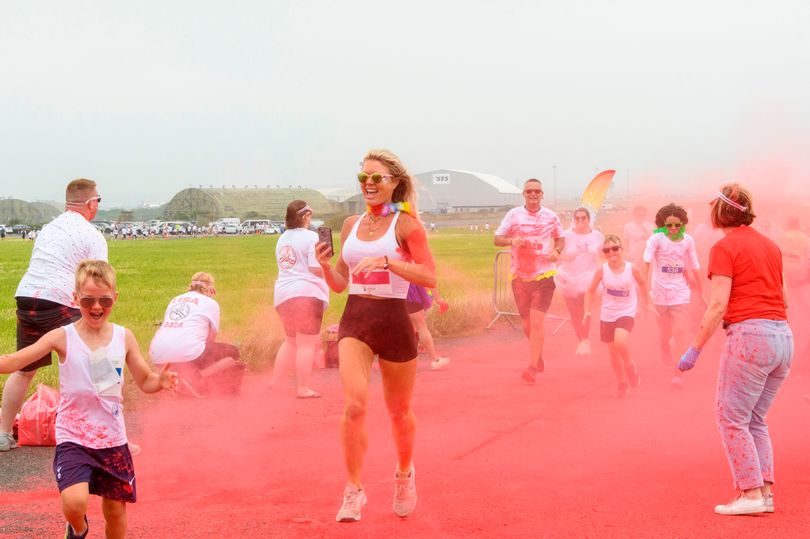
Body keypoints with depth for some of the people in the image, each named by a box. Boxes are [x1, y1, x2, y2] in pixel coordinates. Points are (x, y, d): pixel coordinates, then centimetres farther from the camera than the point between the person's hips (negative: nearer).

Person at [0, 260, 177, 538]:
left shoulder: (124, 337, 1)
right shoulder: (63, 337, -8)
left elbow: (144, 381, 8)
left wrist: (161, 381, -14)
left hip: (112, 439, 3)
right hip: (73, 438, -3)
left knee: (116, 508, 9)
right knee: (75, 503, -22)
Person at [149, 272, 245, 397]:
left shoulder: (175, 300, 26)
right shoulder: (211, 303, 10)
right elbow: (210, 340, 11)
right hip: (187, 354, -6)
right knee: (232, 352, 14)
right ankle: (197, 378, -6)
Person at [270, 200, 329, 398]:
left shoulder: (282, 239, 15)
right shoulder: (310, 237, -9)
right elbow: (316, 269, -15)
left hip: (282, 293, 8)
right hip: (306, 293, -8)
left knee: (291, 341, 21)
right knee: (307, 344, -2)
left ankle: (274, 383, 22)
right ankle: (303, 389, -2)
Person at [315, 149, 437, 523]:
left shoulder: (405, 224, -5)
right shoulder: (351, 225, 9)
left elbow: (429, 277, -14)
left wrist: (386, 260, -24)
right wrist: (325, 265, -5)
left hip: (394, 321, -2)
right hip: (355, 321, 2)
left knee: (399, 411, 14)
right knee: (355, 405, -18)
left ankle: (404, 474, 41)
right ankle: (354, 489, -4)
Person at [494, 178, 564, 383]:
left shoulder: (551, 217, 1)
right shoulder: (514, 215, -2)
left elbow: (560, 238, 16)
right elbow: (497, 239, -1)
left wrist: (557, 250, -5)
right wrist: (511, 240, -22)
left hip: (544, 275, -2)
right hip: (520, 276, 2)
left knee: (536, 321, -15)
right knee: (527, 324, 13)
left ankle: (532, 368, -13)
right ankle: (538, 356, 40)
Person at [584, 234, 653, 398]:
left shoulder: (632, 269, -11)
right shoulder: (601, 270, -9)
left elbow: (642, 283, 10)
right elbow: (590, 290, 2)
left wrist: (646, 301, 19)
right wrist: (587, 310, -7)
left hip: (627, 313, -2)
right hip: (607, 315, 2)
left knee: (620, 341, -27)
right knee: (613, 351, 9)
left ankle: (629, 365, 5)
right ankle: (622, 383, 30)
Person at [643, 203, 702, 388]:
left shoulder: (688, 240, -3)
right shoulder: (657, 239, -10)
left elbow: (694, 268, 7)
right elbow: (646, 263, -17)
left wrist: (701, 292, 13)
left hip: (680, 292, 1)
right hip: (660, 291, -1)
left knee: (680, 333, -7)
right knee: (666, 333, 11)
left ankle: (678, 373, 2)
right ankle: (663, 345, 47)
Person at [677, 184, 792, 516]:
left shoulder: (725, 248, -5)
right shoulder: (770, 245, 16)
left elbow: (718, 305, -12)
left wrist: (695, 349, -10)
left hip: (749, 335, -8)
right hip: (783, 336, 8)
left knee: (731, 417, 0)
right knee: (756, 420, 16)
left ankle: (751, 492, -3)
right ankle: (766, 491, 12)